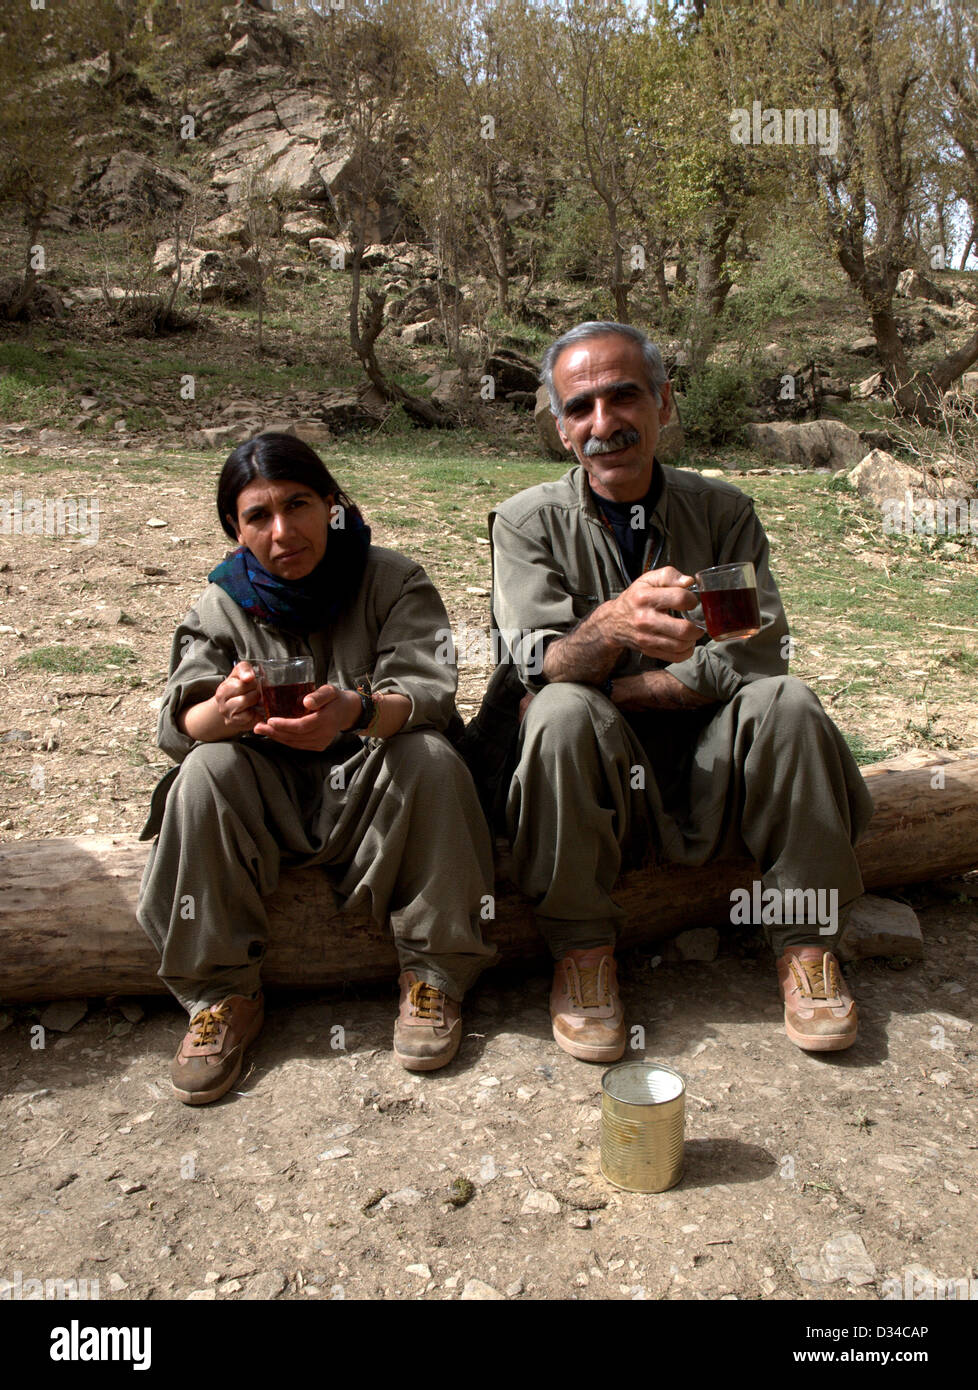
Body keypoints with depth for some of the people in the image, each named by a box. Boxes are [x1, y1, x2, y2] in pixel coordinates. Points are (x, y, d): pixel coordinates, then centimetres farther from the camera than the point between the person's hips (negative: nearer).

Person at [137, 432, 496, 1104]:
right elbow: (178, 724, -11)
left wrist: (356, 712, -45)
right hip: (271, 793, 2)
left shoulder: (394, 581, -6)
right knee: (207, 771, -26)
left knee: (432, 760, -31)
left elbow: (428, 692, -21)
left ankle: (434, 976, -16)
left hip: (379, 790, -1)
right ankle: (222, 996, -14)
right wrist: (225, 711, -38)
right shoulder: (223, 606, 0)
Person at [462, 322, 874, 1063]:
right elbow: (541, 664, -16)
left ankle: (806, 942, -8)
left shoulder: (723, 512, 3)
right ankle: (582, 949, -15)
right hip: (588, 768, -1)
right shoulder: (529, 521, -2)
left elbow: (754, 653, -9)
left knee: (785, 700, -24)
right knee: (564, 712, -32)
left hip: (707, 763, 2)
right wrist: (613, 622, -40)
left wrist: (605, 689, -16)